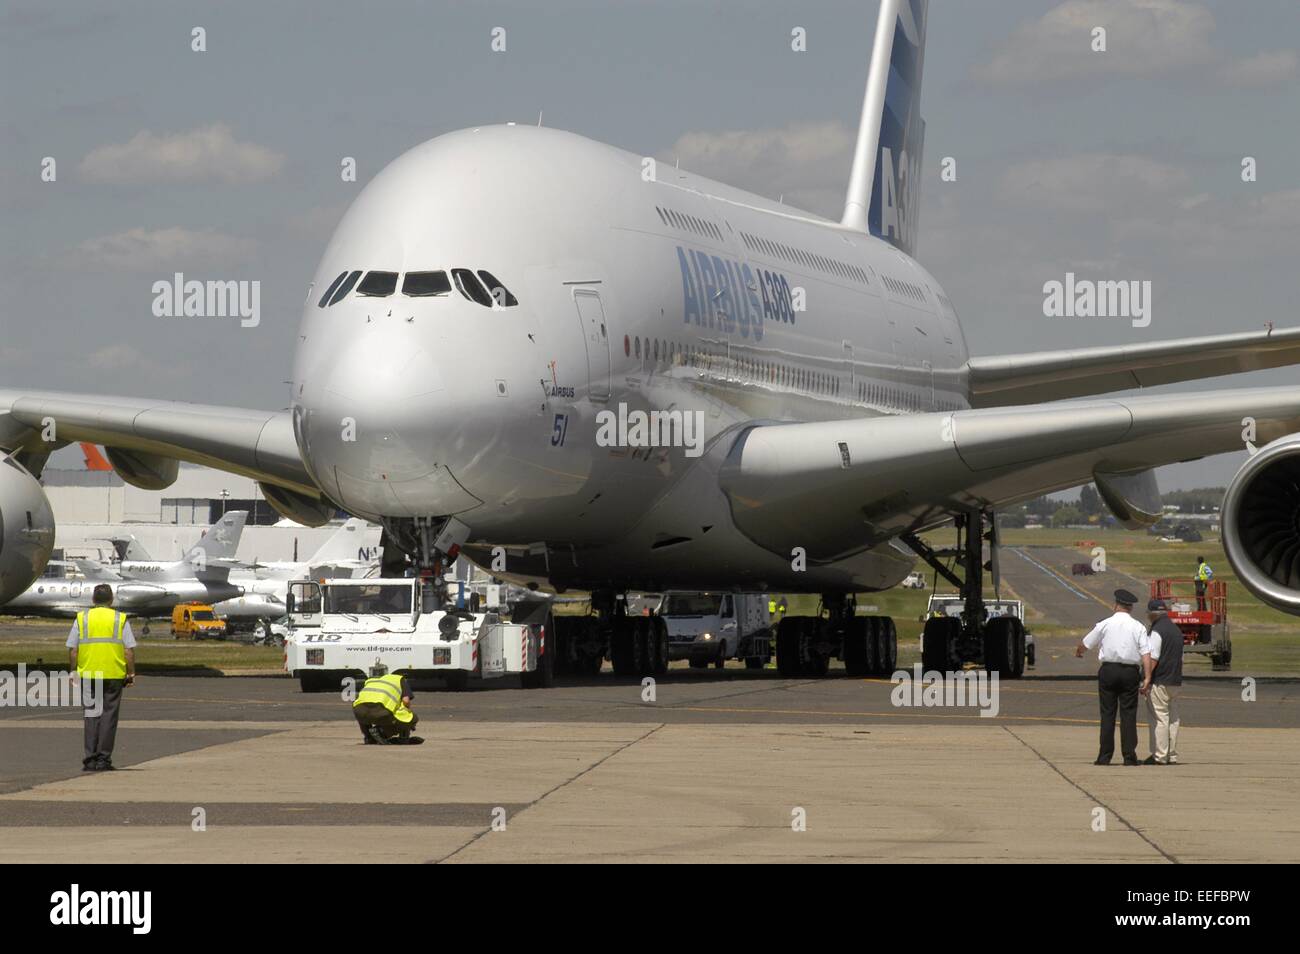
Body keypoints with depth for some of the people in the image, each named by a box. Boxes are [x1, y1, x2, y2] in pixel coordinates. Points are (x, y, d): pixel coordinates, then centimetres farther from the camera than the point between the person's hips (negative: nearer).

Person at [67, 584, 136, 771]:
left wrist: (73, 672, 11)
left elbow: (72, 650, 2)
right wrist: (131, 674, 5)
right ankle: (103, 759, 1)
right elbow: (129, 651, -2)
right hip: (114, 675, -1)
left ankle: (91, 759, 2)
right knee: (109, 715, 3)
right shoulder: (120, 620, 1)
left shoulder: (81, 619, 3)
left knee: (91, 716, 7)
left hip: (88, 676, 1)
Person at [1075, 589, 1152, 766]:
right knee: (1128, 714, 2)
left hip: (1108, 671, 0)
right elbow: (1146, 654, -7)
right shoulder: (1138, 627, 0)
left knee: (1107, 713, 4)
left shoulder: (1104, 625, 1)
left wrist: (1078, 651, 37)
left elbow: (1085, 644, 14)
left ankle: (1104, 756, 2)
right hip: (1130, 672, 0)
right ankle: (1129, 756, -2)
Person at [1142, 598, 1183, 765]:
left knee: (1159, 718, -6)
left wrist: (1147, 679, -15)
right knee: (1173, 718, 10)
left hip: (1159, 682, -8)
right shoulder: (1176, 630, 15)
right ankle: (1172, 756, 12)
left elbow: (1153, 658, -17)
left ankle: (1159, 756, -8)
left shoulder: (1157, 631, -12)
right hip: (1175, 681, 8)